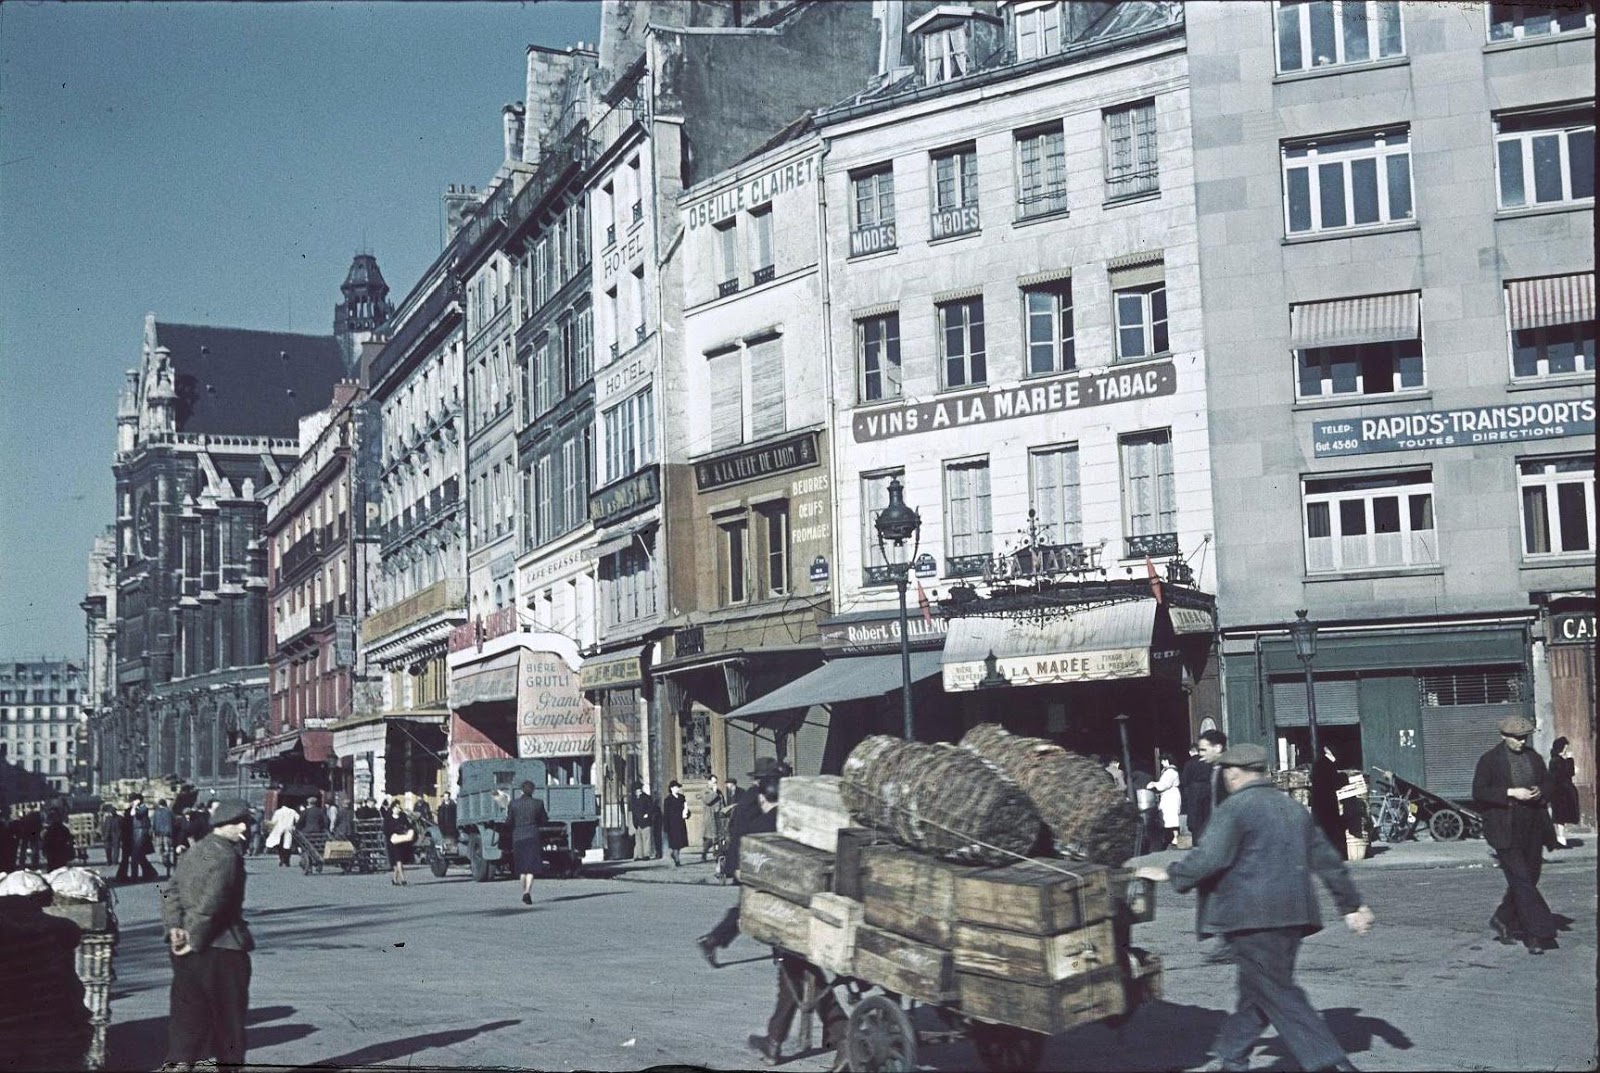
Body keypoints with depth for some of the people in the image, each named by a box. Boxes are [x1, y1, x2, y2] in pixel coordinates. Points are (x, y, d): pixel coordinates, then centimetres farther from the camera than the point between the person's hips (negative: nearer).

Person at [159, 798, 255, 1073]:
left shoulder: (193, 852, 12)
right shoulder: (227, 857, -17)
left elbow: (171, 892, 7)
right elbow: (209, 905, -23)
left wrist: (173, 926, -4)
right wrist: (196, 941, -15)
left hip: (186, 951, 8)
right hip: (223, 948, -8)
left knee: (186, 1015, 11)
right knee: (229, 1018, 8)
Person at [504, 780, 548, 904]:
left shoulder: (513, 804, -2)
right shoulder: (538, 803, -3)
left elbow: (508, 823, 0)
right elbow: (544, 820, 5)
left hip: (518, 838, 1)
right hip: (533, 837, -1)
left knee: (522, 868, 16)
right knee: (531, 868, -4)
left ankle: (524, 892, 23)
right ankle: (528, 892, -21)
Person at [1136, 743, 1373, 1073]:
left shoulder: (1234, 809, -9)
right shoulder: (1293, 807, 16)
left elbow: (1209, 859, -19)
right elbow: (1327, 860, 19)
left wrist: (1169, 874, -4)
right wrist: (1351, 905, 23)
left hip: (1252, 919, -9)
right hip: (1291, 914, 9)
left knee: (1278, 994, -4)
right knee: (1256, 990, 17)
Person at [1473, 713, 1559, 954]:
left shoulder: (1534, 758, 13)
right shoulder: (1489, 760, -4)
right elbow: (1478, 792, -10)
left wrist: (1540, 792, -3)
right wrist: (1511, 793, -19)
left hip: (1532, 830, 6)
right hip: (1505, 831, -6)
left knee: (1528, 879, 11)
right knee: (1521, 880, -11)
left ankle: (1503, 921, 29)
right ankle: (1538, 933, -13)